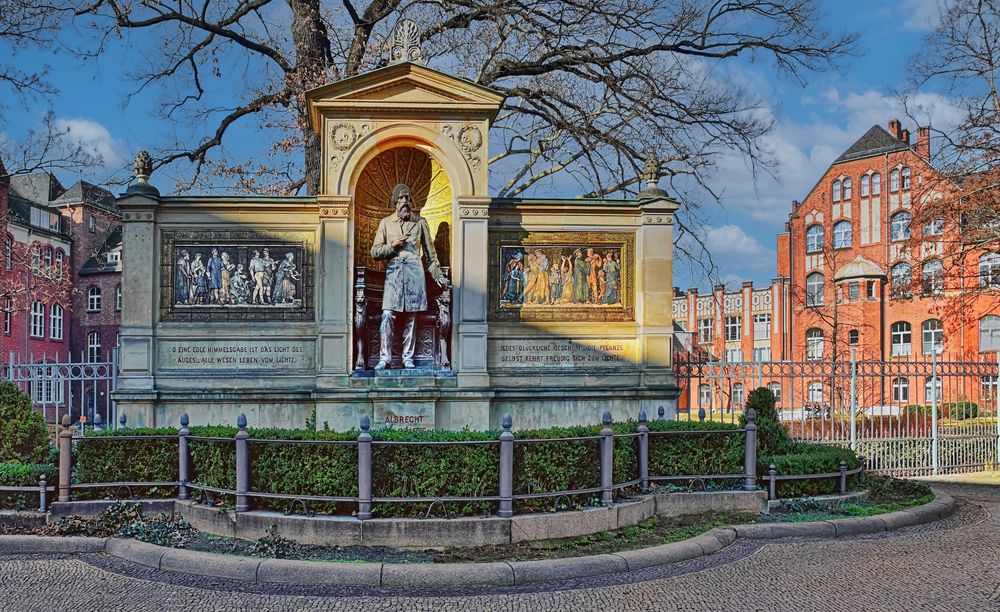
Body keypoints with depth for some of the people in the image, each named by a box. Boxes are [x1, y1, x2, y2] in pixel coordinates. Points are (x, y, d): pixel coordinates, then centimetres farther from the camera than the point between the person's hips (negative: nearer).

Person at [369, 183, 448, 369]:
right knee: (387, 315, -11)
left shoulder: (420, 222, 10)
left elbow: (429, 252, 16)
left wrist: (437, 275, 12)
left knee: (411, 317, 3)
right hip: (393, 272, -1)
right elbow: (375, 252, 9)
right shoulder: (385, 223, 9)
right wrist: (392, 245, -7)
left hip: (414, 272, 1)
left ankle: (408, 357, 11)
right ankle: (384, 357, -6)